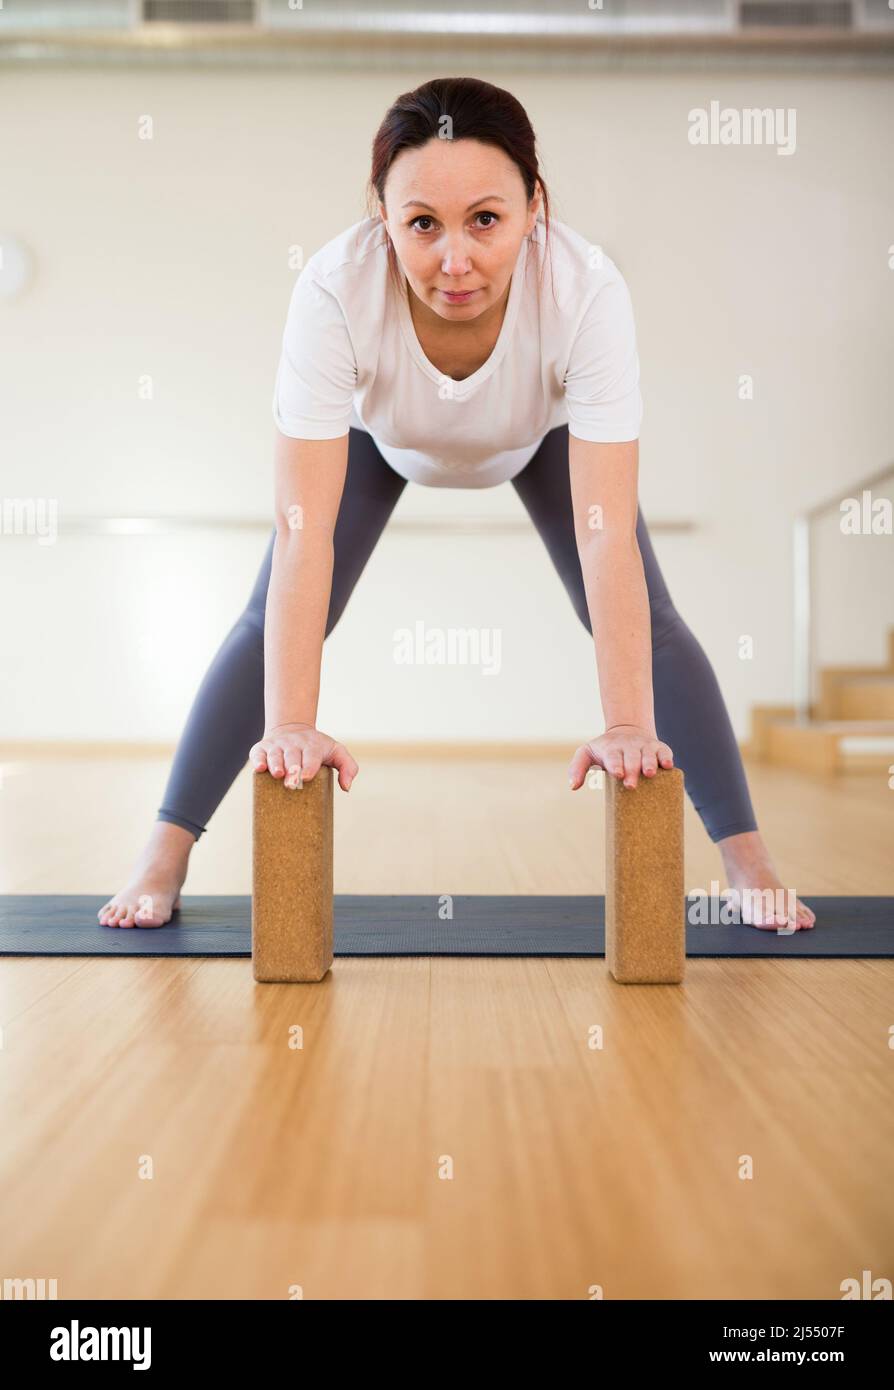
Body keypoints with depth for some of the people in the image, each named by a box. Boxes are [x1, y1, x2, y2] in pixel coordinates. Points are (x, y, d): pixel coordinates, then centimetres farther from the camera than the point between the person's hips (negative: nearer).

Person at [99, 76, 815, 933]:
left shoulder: (588, 290, -40)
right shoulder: (334, 289, -41)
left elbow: (606, 535, -42)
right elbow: (304, 528, -40)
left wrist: (628, 725, -47)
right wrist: (290, 724, -45)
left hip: (540, 438, 0)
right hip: (380, 439, 0)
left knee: (646, 622, -12)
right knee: (271, 624, -8)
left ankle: (747, 863, 0)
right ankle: (164, 859, 4)